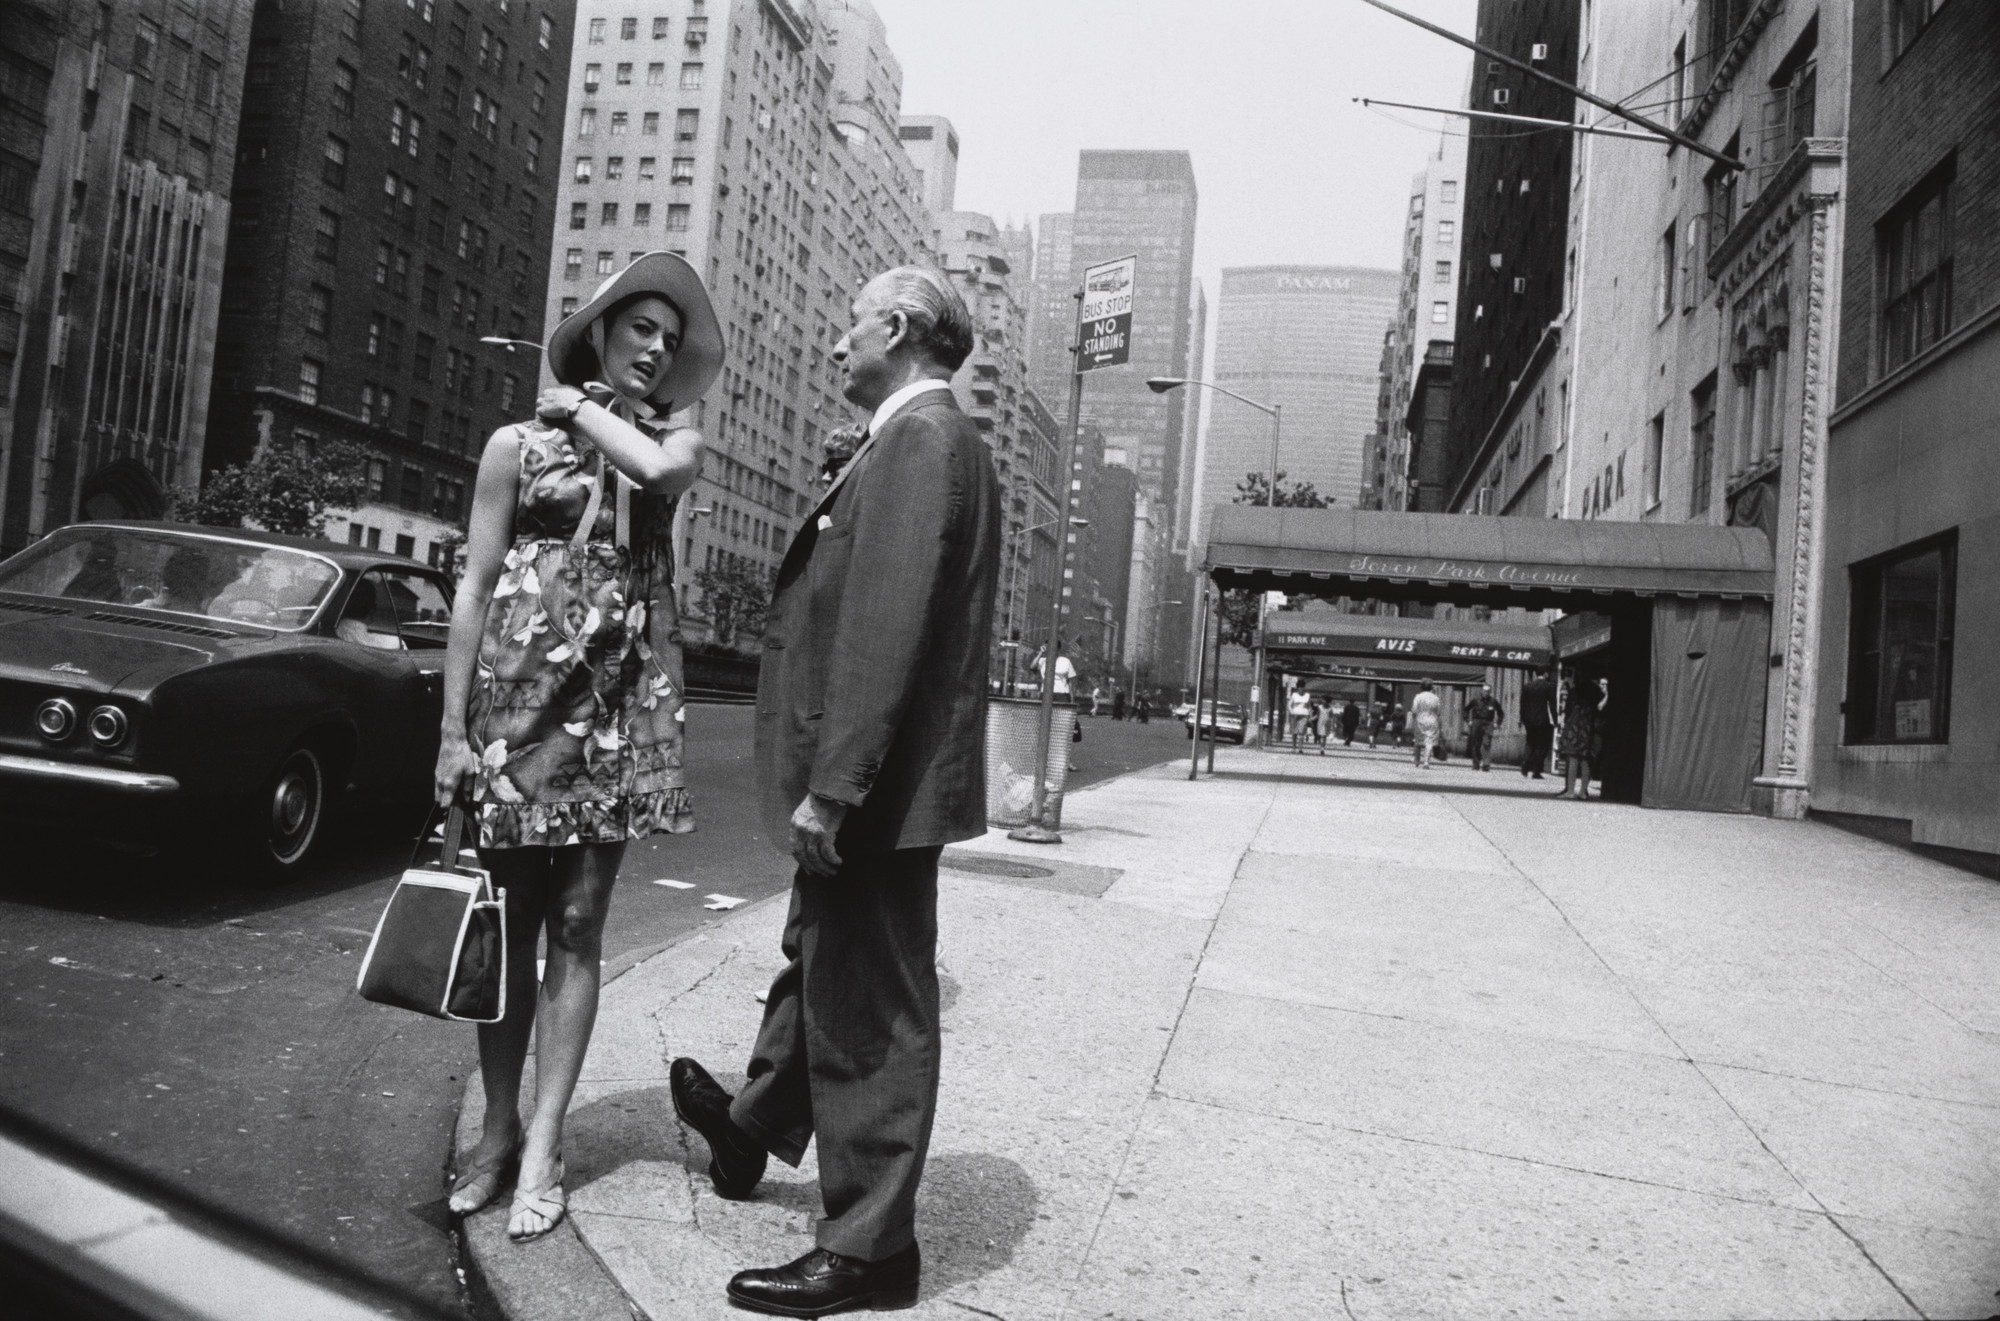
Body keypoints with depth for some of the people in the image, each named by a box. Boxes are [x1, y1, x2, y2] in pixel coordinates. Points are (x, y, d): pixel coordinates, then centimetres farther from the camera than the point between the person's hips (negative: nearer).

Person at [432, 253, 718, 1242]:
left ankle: (542, 1150, 8)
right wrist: (453, 728, -3)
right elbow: (474, 586, 2)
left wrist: (585, 410, -1)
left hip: (617, 708, 1)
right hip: (516, 696, 0)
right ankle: (499, 1130, 18)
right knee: (508, 923, 5)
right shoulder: (519, 442, 5)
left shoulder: (675, 441, 9)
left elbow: (664, 469, -18)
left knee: (575, 927, 2)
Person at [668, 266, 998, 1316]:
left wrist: (833, 784, -25)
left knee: (867, 1010, 1)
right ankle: (755, 1129, 49)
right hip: (872, 783, 11)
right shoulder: (919, 441, 17)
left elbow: (886, 627, -25)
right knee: (817, 968, 26)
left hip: (878, 788, -10)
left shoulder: (920, 439, -15)